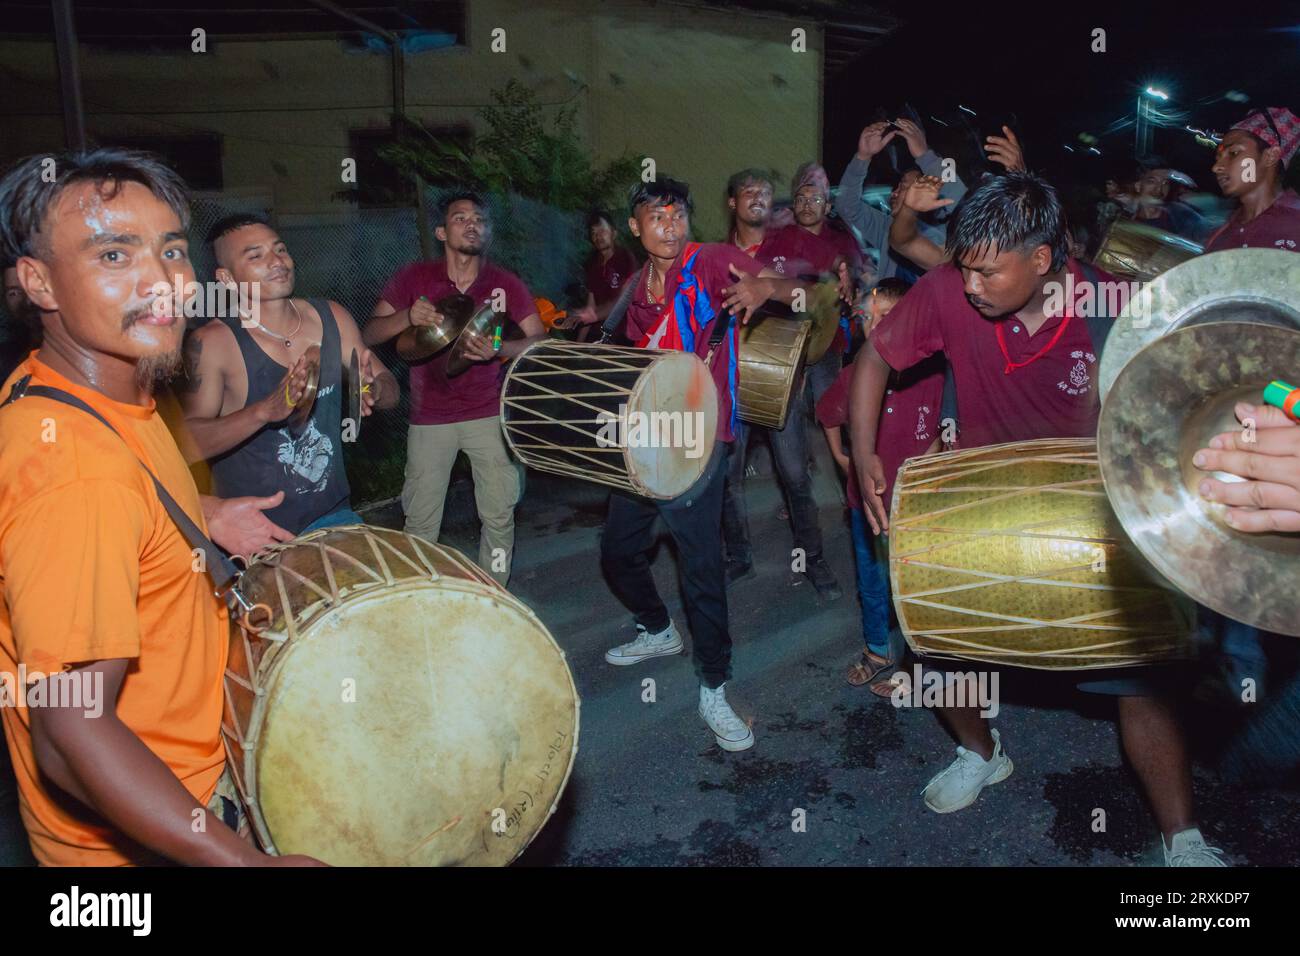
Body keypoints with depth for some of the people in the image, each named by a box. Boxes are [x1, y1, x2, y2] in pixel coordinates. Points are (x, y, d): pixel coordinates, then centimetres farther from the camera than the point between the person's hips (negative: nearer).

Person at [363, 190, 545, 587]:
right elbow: (368, 335, -2)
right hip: (430, 417, 0)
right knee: (421, 521, 4)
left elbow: (540, 342, -3)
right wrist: (407, 317, -22)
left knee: (499, 516, 2)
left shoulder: (505, 283, -1)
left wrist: (498, 350, -22)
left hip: (490, 414, 0)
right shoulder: (414, 279, -2)